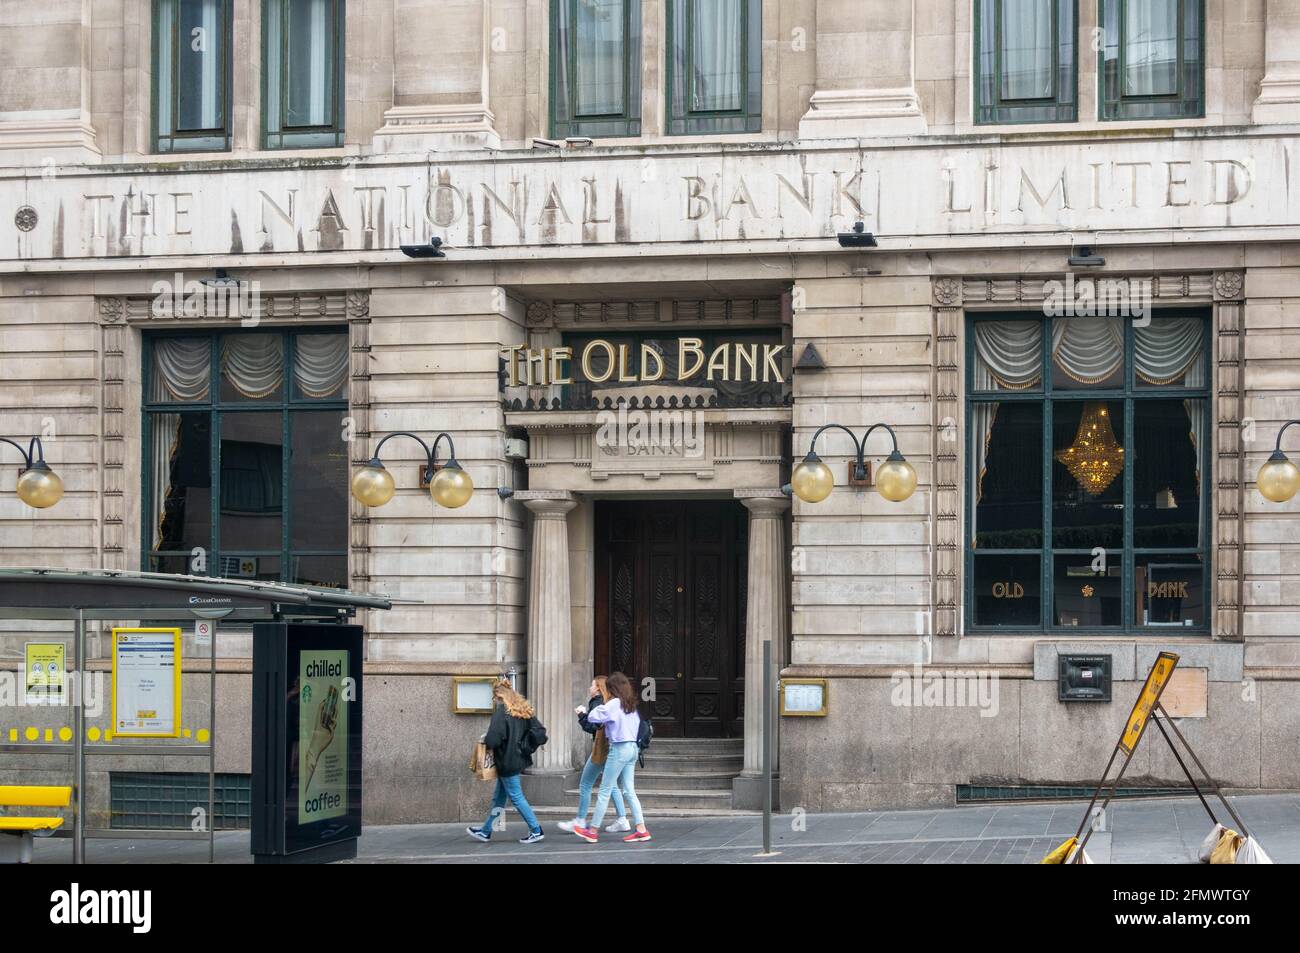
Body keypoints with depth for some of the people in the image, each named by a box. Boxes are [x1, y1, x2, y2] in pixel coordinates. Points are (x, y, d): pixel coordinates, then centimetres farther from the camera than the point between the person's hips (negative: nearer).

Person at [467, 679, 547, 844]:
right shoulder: (524, 710, 6)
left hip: (506, 761, -9)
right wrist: (525, 747, 8)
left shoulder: (501, 711, -18)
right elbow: (539, 733, 3)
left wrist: (486, 741, -5)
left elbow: (493, 739, -26)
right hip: (519, 758, 9)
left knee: (516, 797, 1)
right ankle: (485, 831, 26)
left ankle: (536, 831, 3)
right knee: (498, 797, 17)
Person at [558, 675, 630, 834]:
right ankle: (622, 820, 10)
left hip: (601, 750, -9)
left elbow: (591, 727, -19)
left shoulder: (596, 703, -13)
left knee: (585, 785, 1)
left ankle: (580, 821, 5)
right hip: (611, 749, 9)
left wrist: (582, 714, -7)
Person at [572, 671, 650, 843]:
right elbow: (638, 725, 15)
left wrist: (599, 708, 3)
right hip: (633, 748, 8)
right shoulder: (632, 705, 12)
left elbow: (593, 717, -15)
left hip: (619, 749, -8)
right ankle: (641, 829, 3)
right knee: (629, 791, 10)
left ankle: (593, 831, 4)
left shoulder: (615, 704, -12)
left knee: (604, 791, -1)